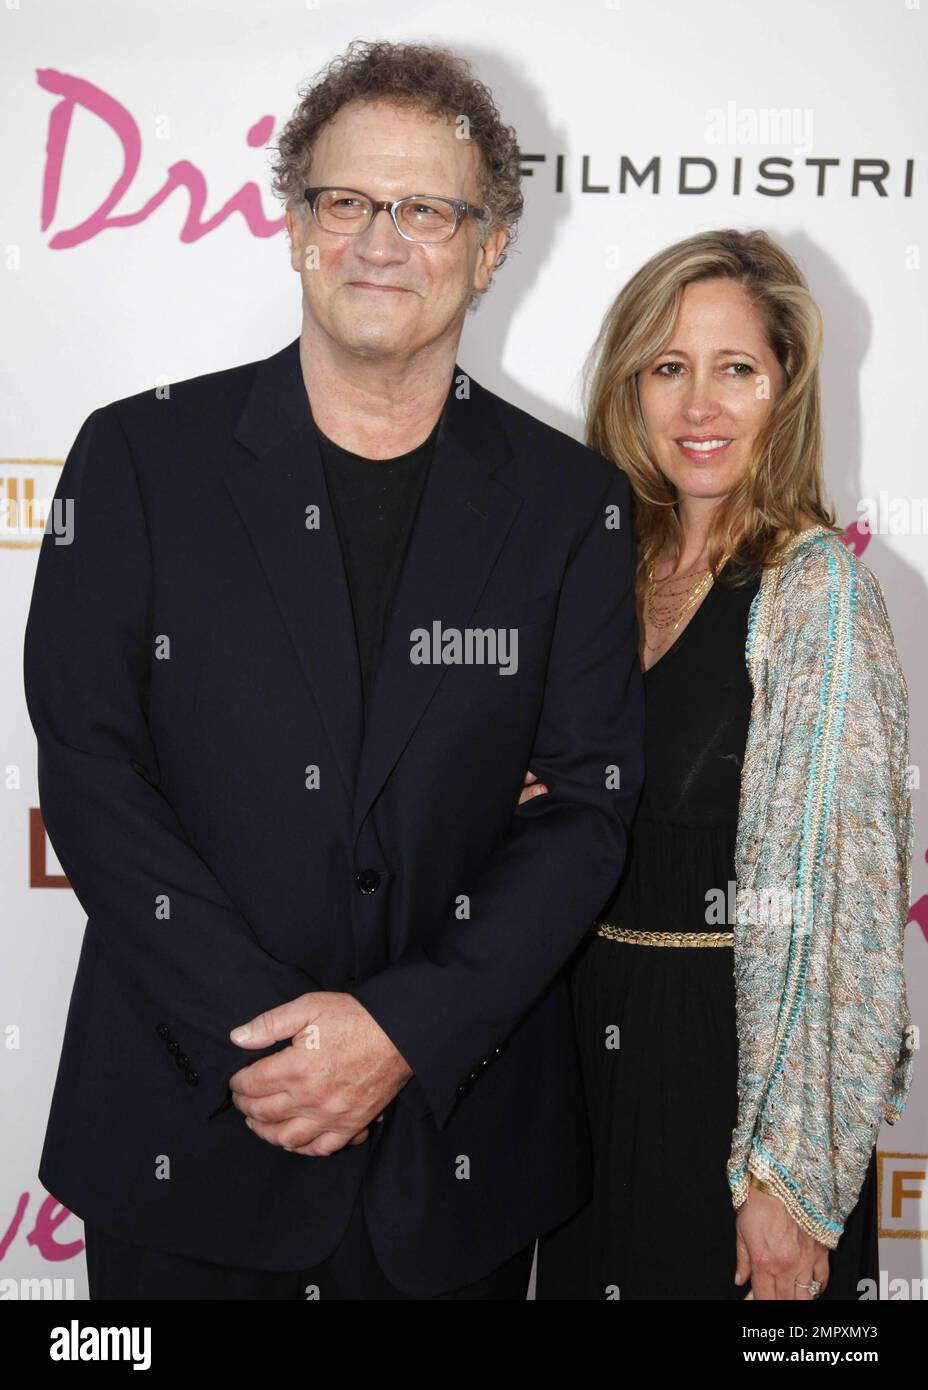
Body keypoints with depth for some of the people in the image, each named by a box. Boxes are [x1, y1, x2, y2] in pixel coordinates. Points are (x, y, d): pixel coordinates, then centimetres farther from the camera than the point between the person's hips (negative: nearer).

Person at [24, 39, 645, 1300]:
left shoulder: (569, 501, 0)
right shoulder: (142, 455, -2)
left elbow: (587, 804, -3)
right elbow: (87, 765, -7)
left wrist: (407, 1029, -14)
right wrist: (254, 1027, -14)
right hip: (186, 1125, 0)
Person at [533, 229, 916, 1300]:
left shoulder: (814, 589, -15)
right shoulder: (617, 568, 5)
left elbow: (831, 899, -17)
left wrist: (787, 1175, -16)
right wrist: (524, 799, -6)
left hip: (733, 1056, -6)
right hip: (596, 1044, 6)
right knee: (601, 1273, 20)